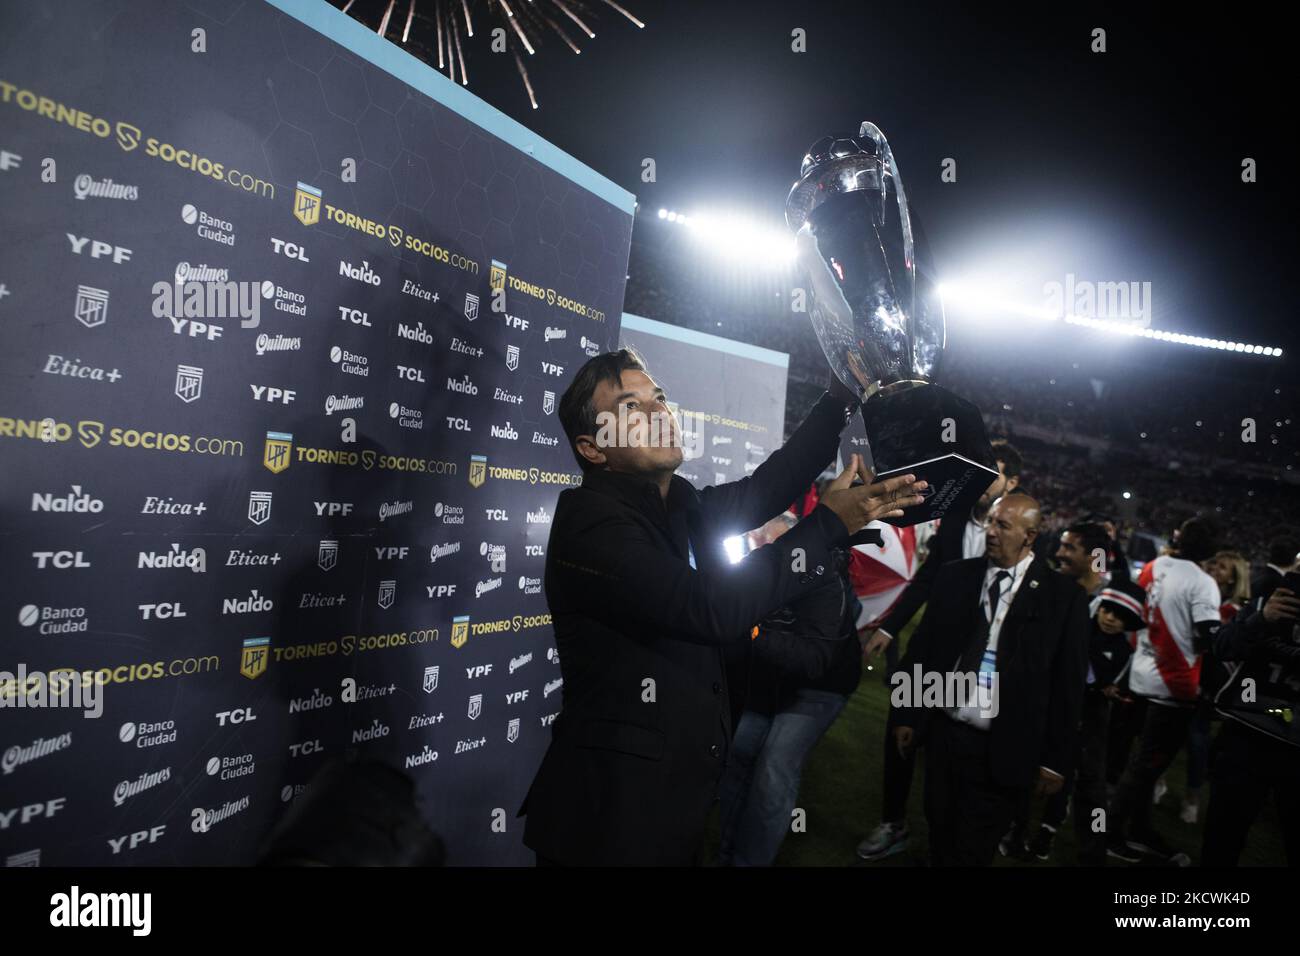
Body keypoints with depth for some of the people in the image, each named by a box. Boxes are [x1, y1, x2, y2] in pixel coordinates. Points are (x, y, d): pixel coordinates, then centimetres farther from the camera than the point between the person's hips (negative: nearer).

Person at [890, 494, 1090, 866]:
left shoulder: (1064, 596, -7)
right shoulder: (954, 576, 1)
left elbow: (1068, 684, -4)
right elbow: (922, 646, 6)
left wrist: (1057, 758, -3)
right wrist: (907, 714, 7)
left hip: (1003, 748, -3)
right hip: (943, 731, 3)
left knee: (972, 852, 9)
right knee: (939, 839, 18)